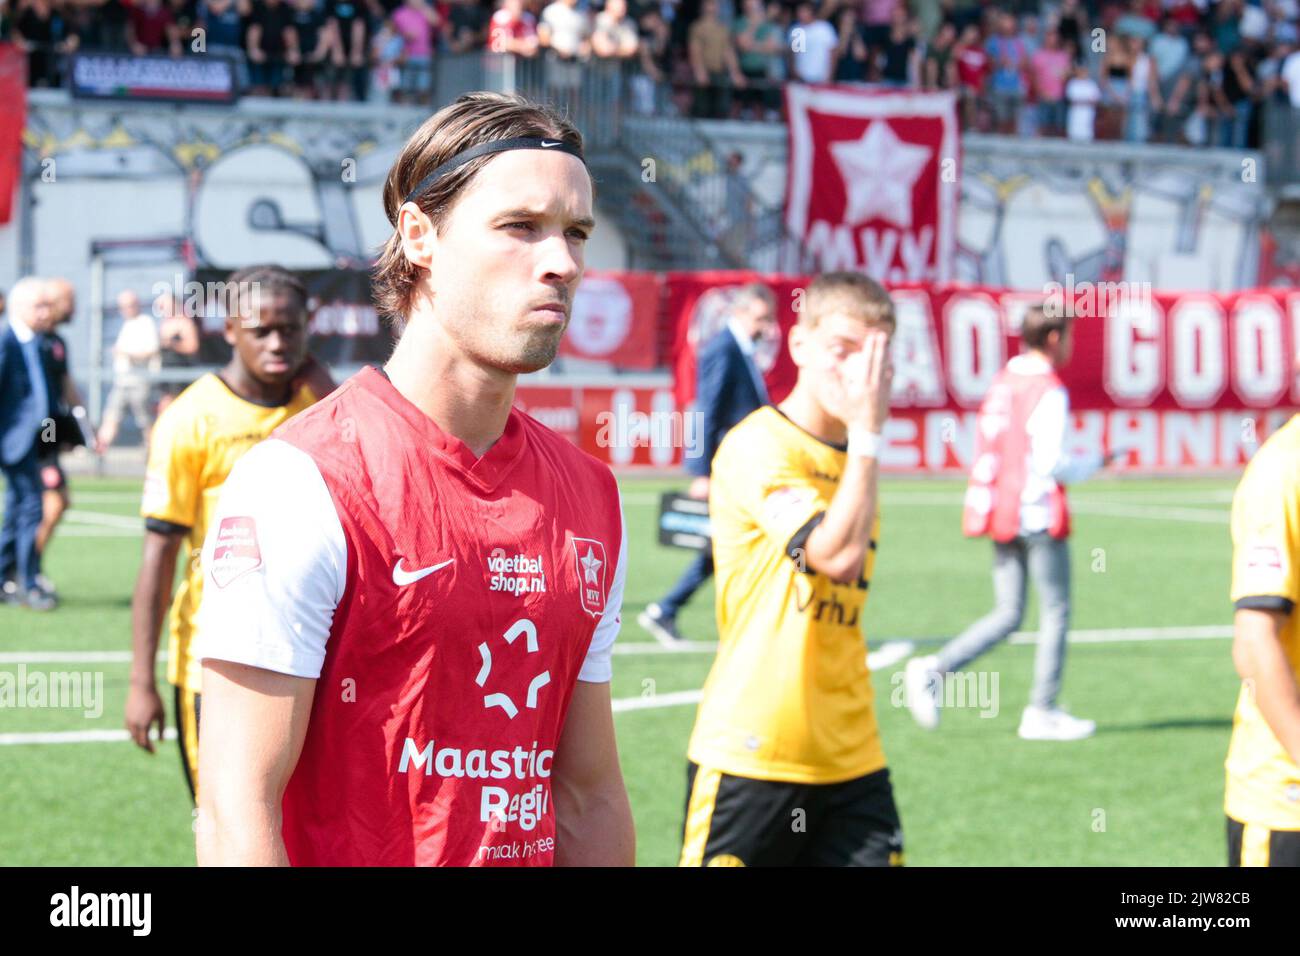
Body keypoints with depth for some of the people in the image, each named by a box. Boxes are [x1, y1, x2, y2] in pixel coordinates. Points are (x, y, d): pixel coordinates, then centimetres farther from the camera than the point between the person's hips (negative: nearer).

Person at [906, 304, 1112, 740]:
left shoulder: (1002, 382, 10)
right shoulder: (1048, 392, -13)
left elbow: (987, 451, 13)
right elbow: (1053, 464, -17)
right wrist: (1093, 463, -2)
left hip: (1001, 516, 7)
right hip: (1039, 516, -7)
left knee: (1007, 613, 11)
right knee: (1056, 611, 5)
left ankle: (933, 670, -5)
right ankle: (1042, 711, 7)